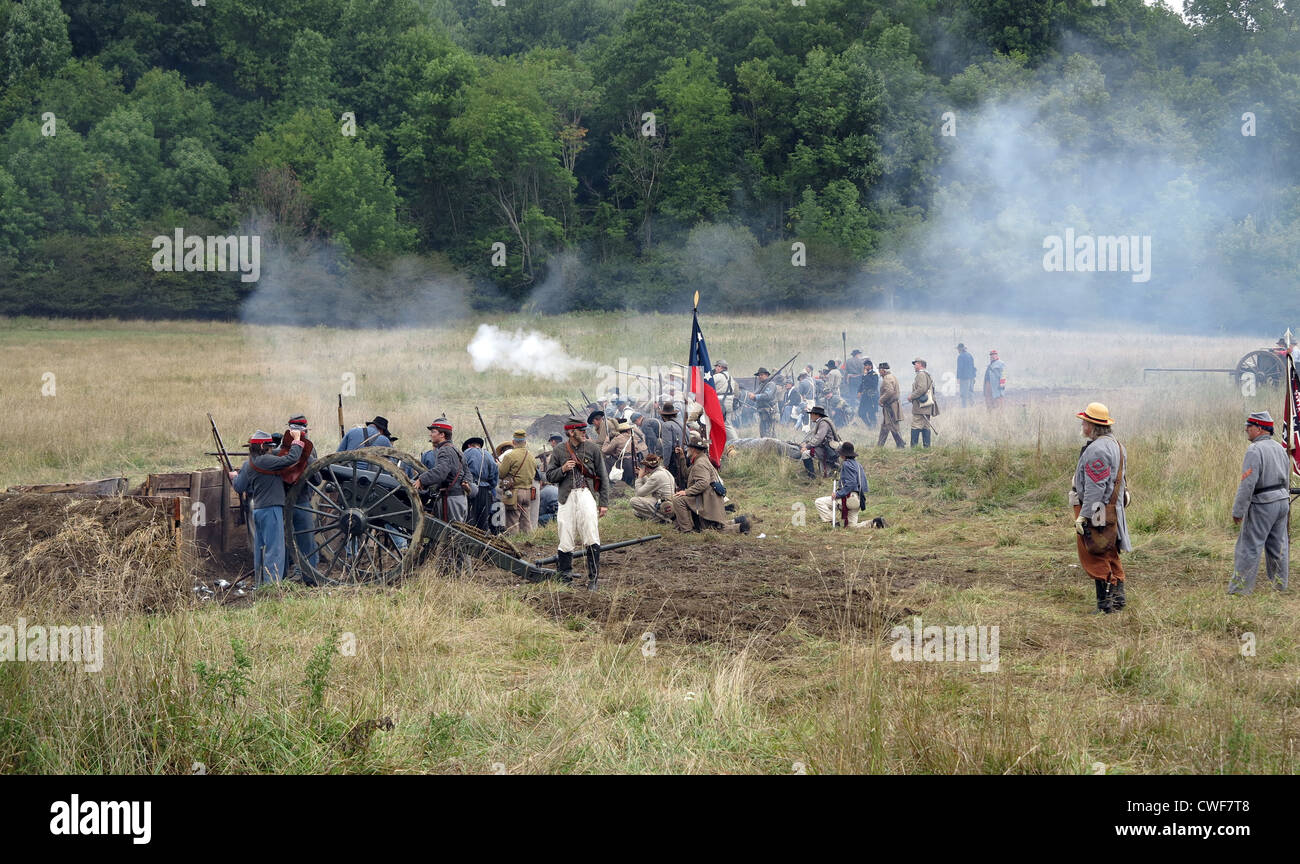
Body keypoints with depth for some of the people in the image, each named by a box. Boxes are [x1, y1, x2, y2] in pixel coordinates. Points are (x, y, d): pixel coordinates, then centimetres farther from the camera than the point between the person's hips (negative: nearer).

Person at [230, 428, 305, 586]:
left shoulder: (247, 465, 10)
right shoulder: (265, 461, -16)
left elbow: (239, 487, 18)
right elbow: (291, 458, -20)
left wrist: (234, 477, 40)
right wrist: (297, 441, -6)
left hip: (257, 510, 9)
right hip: (271, 509, -9)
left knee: (260, 549, 14)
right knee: (274, 549, -8)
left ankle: (260, 584, 19)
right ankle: (272, 584, -12)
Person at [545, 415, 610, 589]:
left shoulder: (592, 448, 8)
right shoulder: (559, 450, 8)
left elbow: (603, 478, 10)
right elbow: (549, 475, 10)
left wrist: (604, 503, 5)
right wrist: (563, 469, -11)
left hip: (586, 494, 0)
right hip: (567, 497, 0)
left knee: (592, 539, -10)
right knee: (566, 540, 1)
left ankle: (593, 579, -5)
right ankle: (565, 578, 12)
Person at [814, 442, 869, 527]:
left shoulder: (847, 464, -12)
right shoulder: (857, 464, 17)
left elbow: (850, 484, -22)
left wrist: (838, 494, -21)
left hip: (849, 498, -9)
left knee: (819, 502, -9)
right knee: (852, 526, 14)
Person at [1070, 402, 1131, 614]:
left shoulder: (1096, 449, -19)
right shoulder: (1115, 445, 14)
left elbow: (1095, 487, -22)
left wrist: (1083, 515, -21)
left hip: (1095, 510, -10)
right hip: (1113, 509, 10)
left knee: (1094, 559, -6)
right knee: (1110, 556, 17)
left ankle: (1105, 603, -6)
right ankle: (1118, 596, 21)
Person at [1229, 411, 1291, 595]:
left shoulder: (1255, 450, -17)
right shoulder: (1280, 448, 10)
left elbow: (1247, 483, -21)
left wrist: (1238, 511, -17)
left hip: (1262, 504, -8)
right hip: (1282, 500, 8)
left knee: (1249, 546, -3)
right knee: (1278, 544, 16)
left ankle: (1241, 586, -1)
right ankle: (1280, 583, 23)